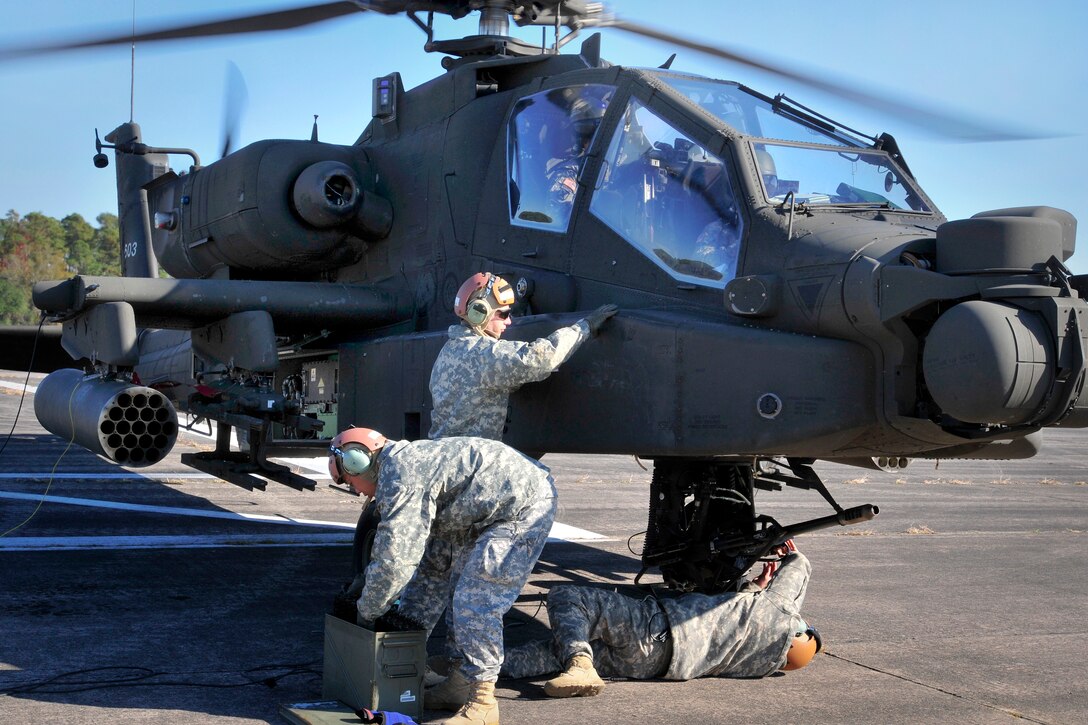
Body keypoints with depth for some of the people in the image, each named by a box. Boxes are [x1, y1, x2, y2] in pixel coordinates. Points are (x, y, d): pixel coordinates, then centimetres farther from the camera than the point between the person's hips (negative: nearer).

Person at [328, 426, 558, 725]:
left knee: (476, 603, -13)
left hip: (523, 506, -11)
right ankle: (460, 684, 30)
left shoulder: (399, 477, -17)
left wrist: (367, 611, -3)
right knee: (465, 595, 19)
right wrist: (405, 601, 31)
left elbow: (394, 559, -19)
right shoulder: (408, 459, 17)